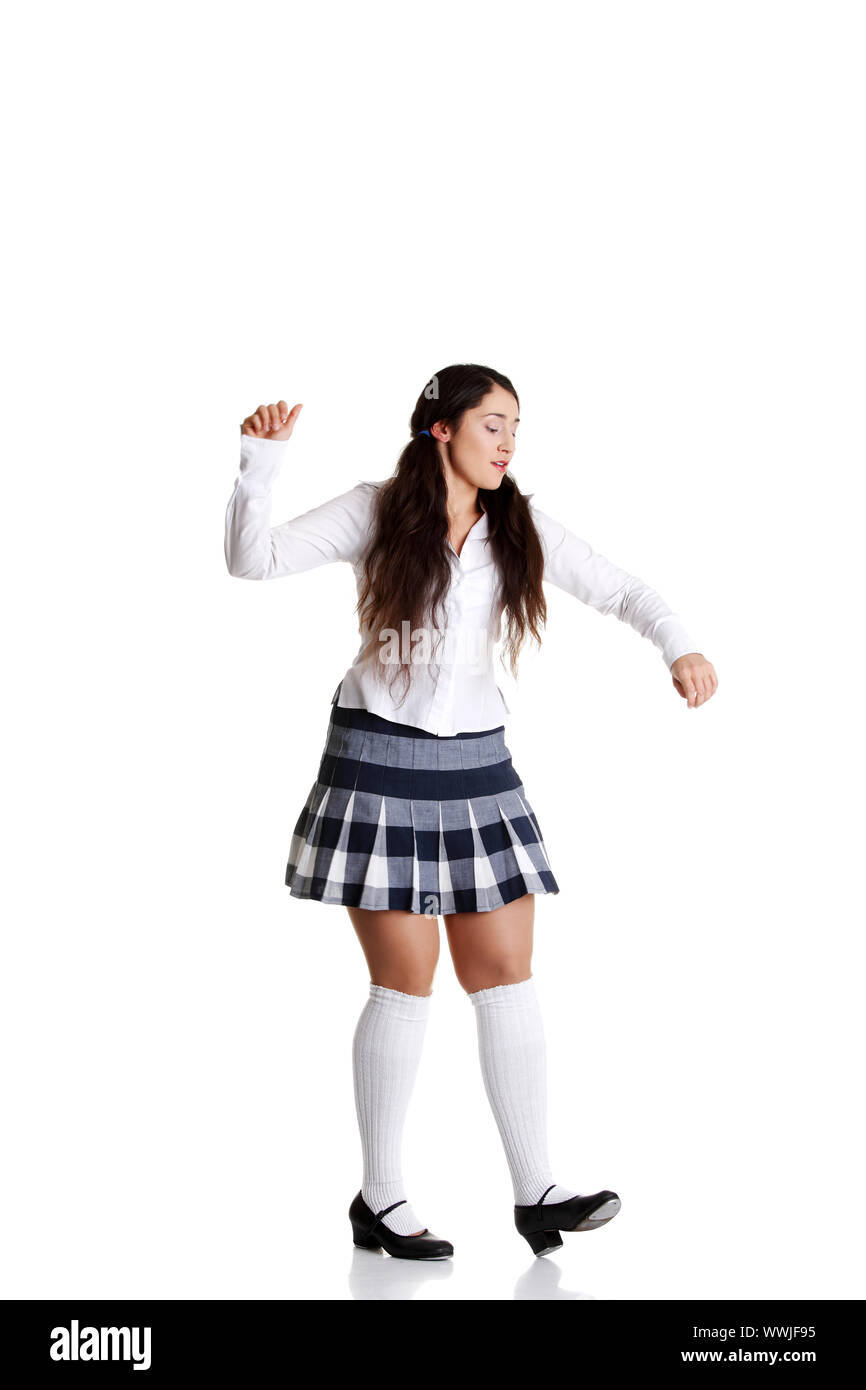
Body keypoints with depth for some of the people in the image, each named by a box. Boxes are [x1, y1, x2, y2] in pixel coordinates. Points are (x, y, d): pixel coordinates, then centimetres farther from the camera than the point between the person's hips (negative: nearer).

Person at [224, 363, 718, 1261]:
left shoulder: (520, 528, 5)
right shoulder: (376, 513, -4)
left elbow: (619, 590, 2)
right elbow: (254, 559, -7)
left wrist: (678, 647, -16)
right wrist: (260, 462, -21)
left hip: (477, 765, 4)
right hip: (380, 761, -4)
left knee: (507, 975, 3)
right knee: (405, 981, -2)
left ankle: (536, 1194, 10)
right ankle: (380, 1201, 12)